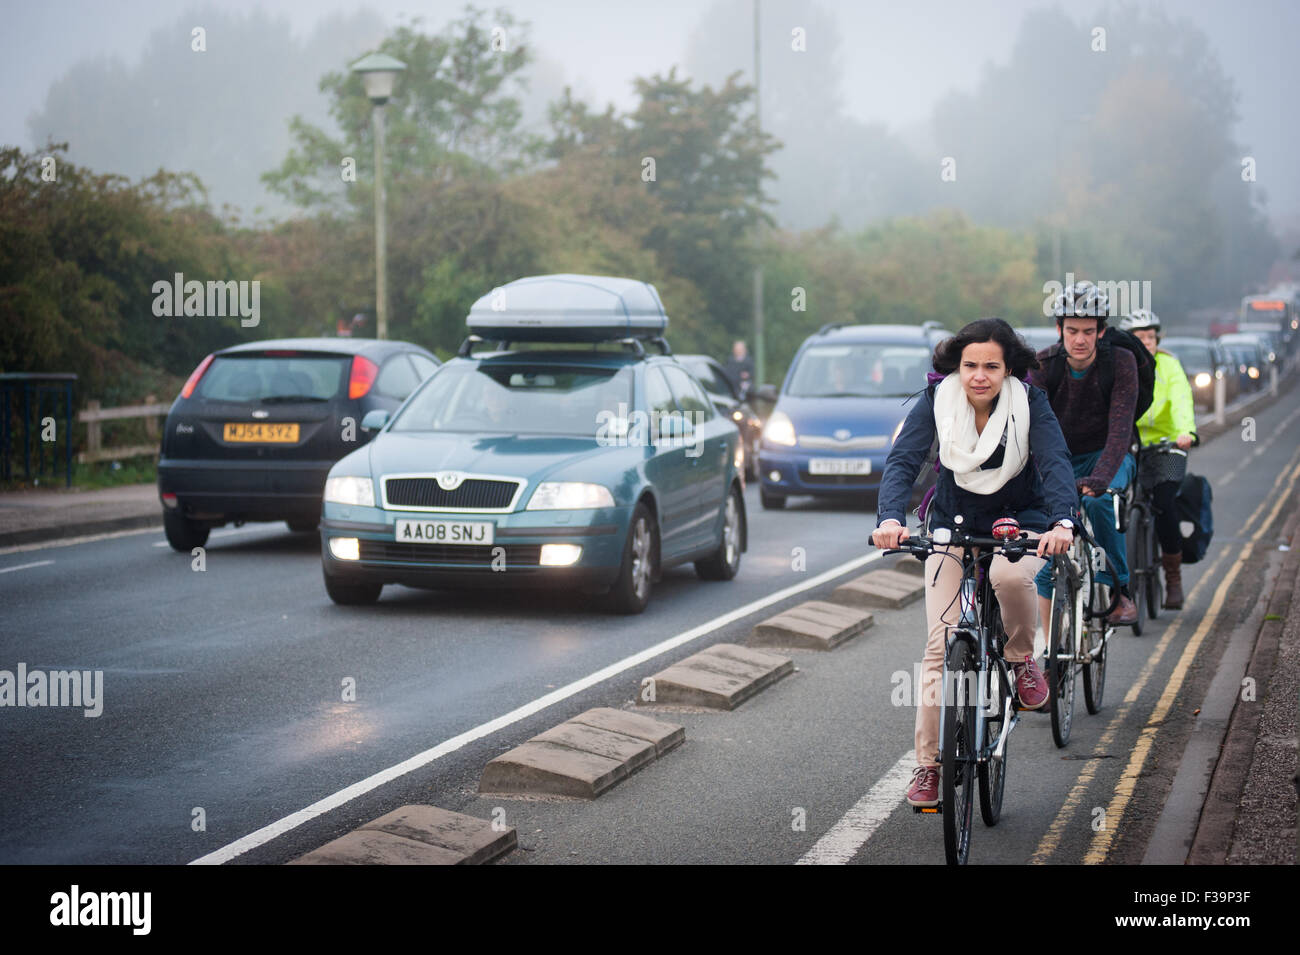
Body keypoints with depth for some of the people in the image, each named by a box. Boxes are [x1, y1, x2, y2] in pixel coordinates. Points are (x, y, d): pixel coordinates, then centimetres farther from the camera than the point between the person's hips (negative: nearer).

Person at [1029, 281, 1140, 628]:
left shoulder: (1120, 362, -20)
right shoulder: (1043, 365, -15)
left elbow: (1120, 428, -29)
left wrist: (1100, 477, -46)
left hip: (1106, 457, -2)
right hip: (1061, 460, 2)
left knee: (1097, 502, -36)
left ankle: (1118, 593, -21)